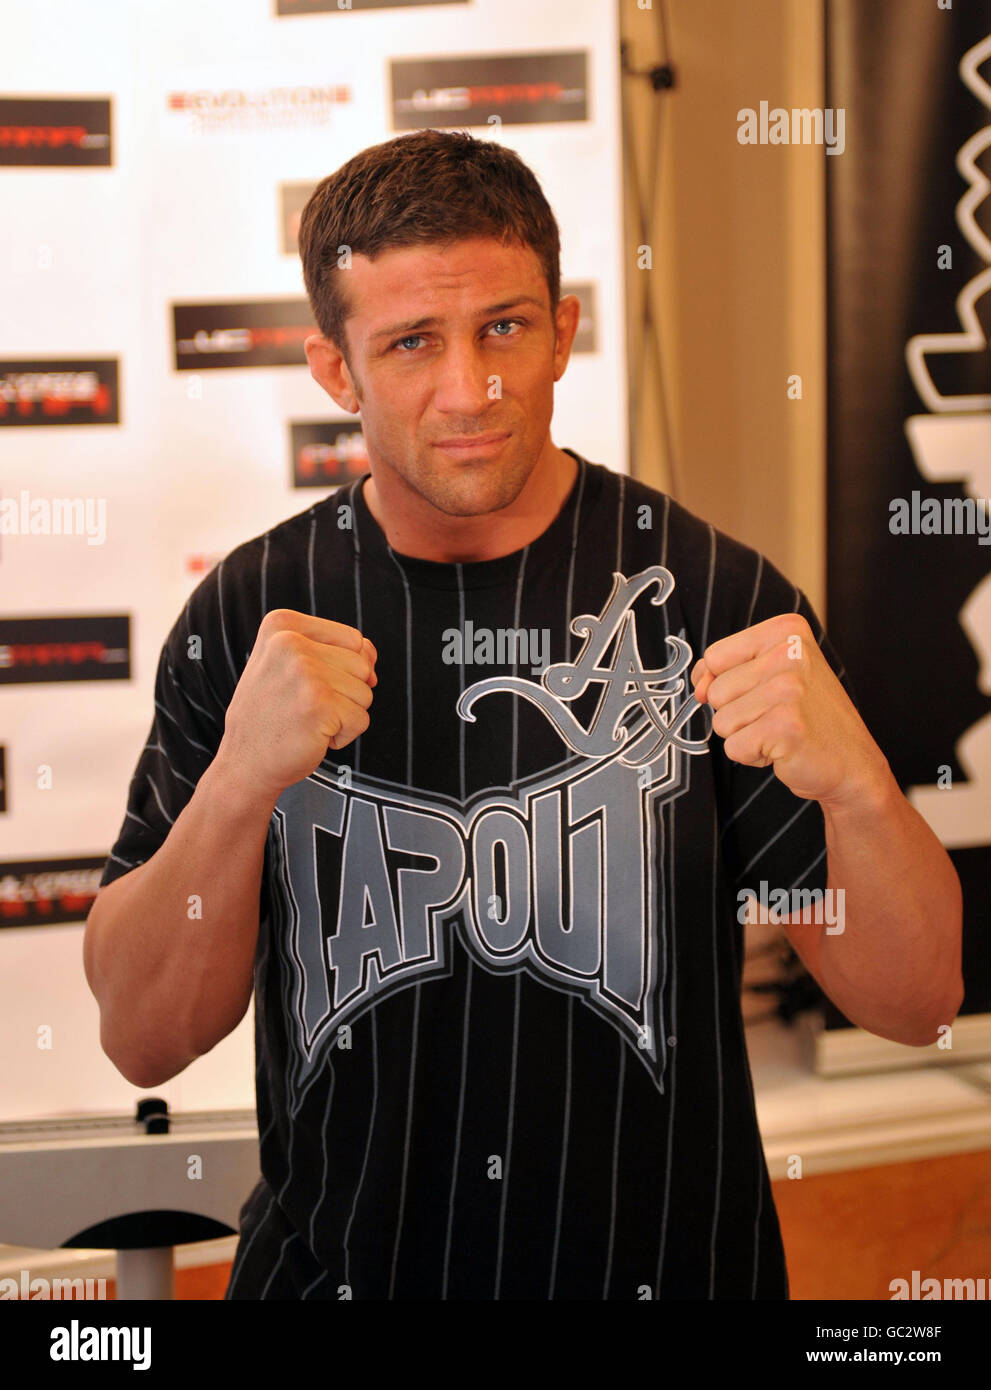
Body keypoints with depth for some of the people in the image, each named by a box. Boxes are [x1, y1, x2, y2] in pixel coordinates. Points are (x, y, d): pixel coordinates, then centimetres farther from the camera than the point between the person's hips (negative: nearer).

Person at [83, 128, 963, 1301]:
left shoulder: (707, 590, -12)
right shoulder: (247, 612, -8)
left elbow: (915, 1004, -11)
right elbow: (142, 1040, -10)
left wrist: (856, 783, -31)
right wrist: (240, 784, -27)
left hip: (672, 1268, -1)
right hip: (334, 1267, 1)